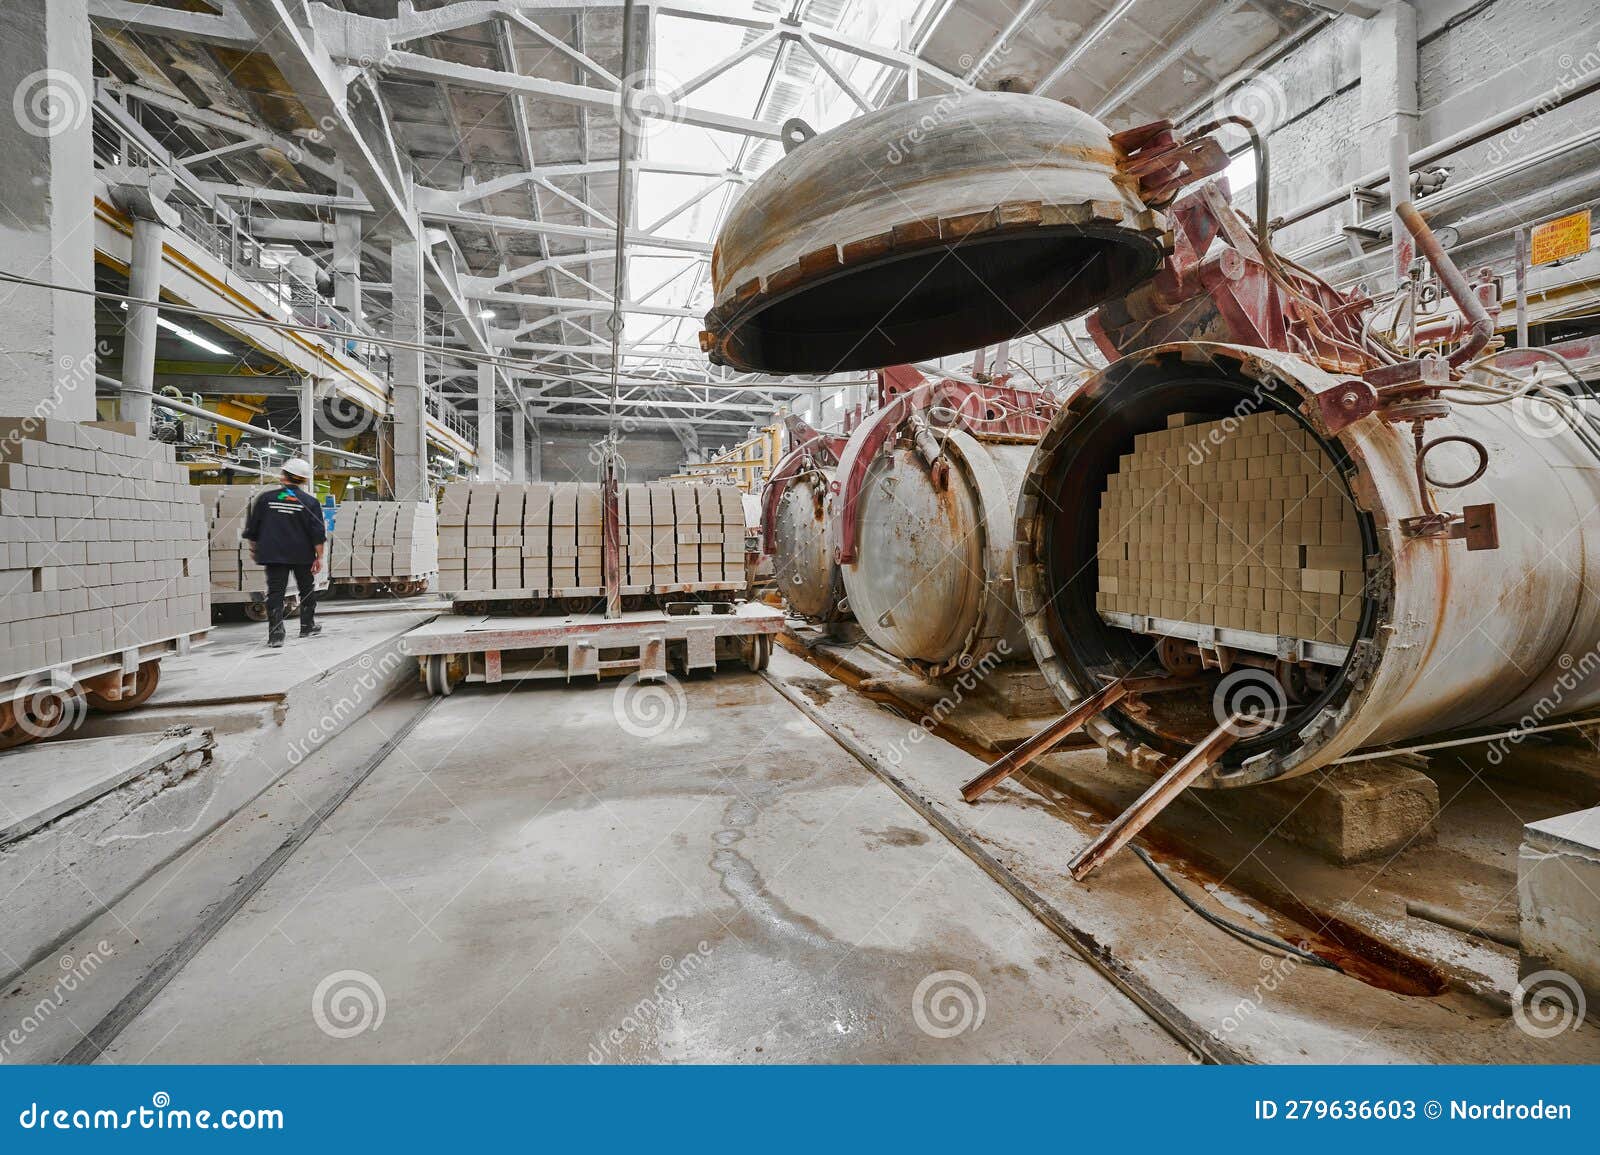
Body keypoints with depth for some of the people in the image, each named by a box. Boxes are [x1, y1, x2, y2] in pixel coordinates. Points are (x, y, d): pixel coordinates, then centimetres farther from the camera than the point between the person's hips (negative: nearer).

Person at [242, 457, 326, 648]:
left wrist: (253, 548, 21)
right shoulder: (310, 502, -4)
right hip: (303, 555, 0)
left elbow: (251, 528, 8)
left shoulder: (265, 497, 1)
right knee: (307, 589, 16)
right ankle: (307, 627, 24)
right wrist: (319, 556, -2)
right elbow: (318, 533, -7)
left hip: (273, 554, 0)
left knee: (275, 592, 0)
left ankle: (275, 633, -8)